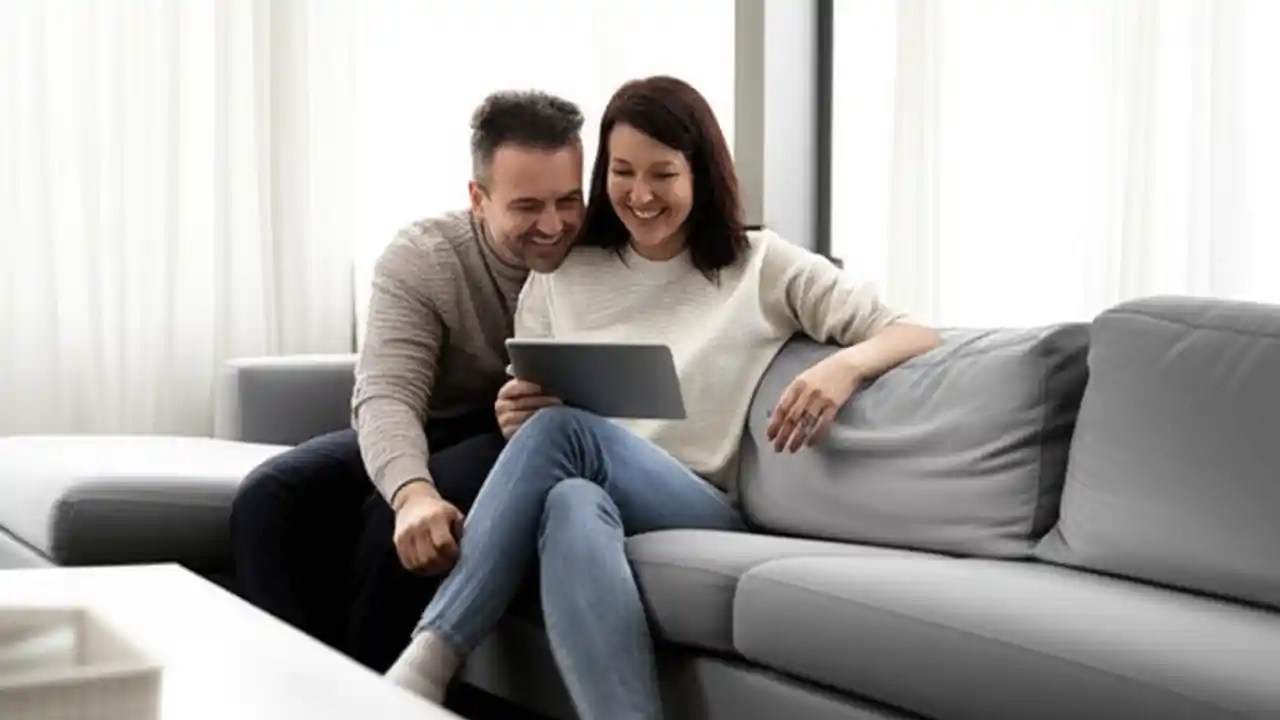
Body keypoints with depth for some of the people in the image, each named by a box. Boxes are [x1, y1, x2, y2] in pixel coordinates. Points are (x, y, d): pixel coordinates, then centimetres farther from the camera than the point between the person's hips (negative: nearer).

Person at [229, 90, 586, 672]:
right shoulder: (421, 258, -13)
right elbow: (386, 395, -25)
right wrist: (413, 491, -48)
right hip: (426, 433, 3)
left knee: (391, 519, -32)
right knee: (267, 497, -18)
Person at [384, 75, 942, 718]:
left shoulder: (763, 267, 10)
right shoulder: (560, 278, 18)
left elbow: (917, 338, 4)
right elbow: (520, 417, 20)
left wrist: (845, 365, -20)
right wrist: (513, 419, -7)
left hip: (707, 515, -2)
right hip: (589, 497, 2)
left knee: (563, 428, -31)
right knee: (574, 504, -37)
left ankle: (428, 661, -32)